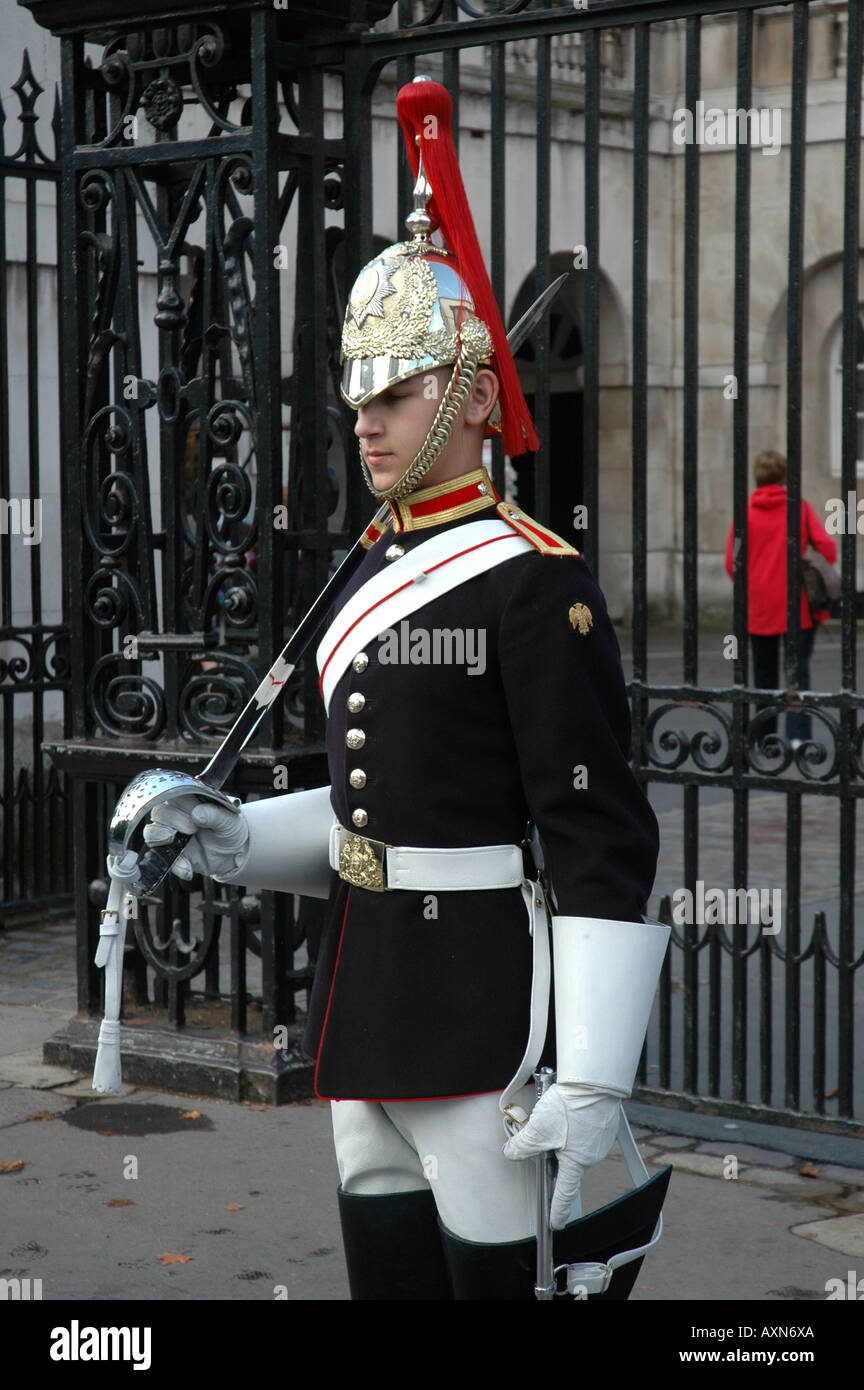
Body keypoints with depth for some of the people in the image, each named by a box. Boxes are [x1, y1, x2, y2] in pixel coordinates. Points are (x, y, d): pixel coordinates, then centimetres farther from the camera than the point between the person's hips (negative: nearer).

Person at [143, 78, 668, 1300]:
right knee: (389, 1265, 15)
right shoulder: (375, 577, 12)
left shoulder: (537, 584, -13)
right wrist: (233, 842, 5)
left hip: (481, 1015, -8)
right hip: (363, 1009, 8)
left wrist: (591, 1082, -20)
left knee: (506, 1272, 1)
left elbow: (602, 851, -17)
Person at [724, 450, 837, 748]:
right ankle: (798, 734, -14)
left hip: (759, 607, 1)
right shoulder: (801, 507, -3)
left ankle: (765, 737, 20)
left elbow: (732, 565, -4)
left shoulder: (745, 512, -3)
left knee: (765, 673, 15)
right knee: (799, 670, 1)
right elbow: (826, 546, -9)